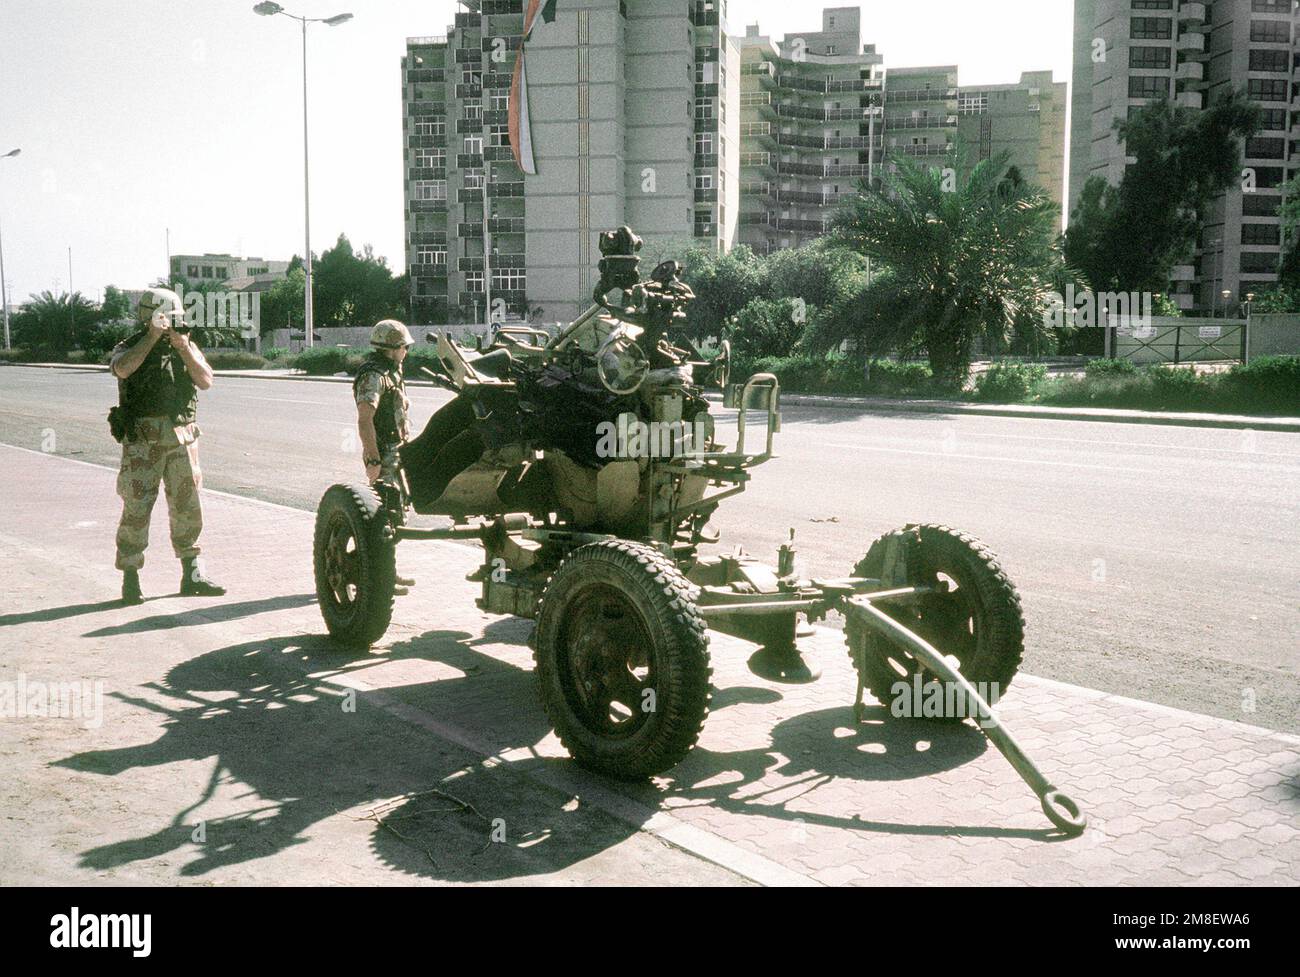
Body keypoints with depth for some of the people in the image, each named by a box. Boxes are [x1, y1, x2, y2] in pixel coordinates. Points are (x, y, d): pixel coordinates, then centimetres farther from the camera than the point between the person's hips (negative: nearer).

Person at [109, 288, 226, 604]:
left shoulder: (187, 346, 11)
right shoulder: (130, 347, 2)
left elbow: (206, 381, -3)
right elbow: (122, 368, -21)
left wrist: (183, 348, -12)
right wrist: (152, 337, -19)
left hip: (181, 436, 3)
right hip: (142, 440, -3)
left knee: (188, 507, 7)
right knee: (136, 508, -4)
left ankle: (192, 576, 17)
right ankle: (130, 580, 5)